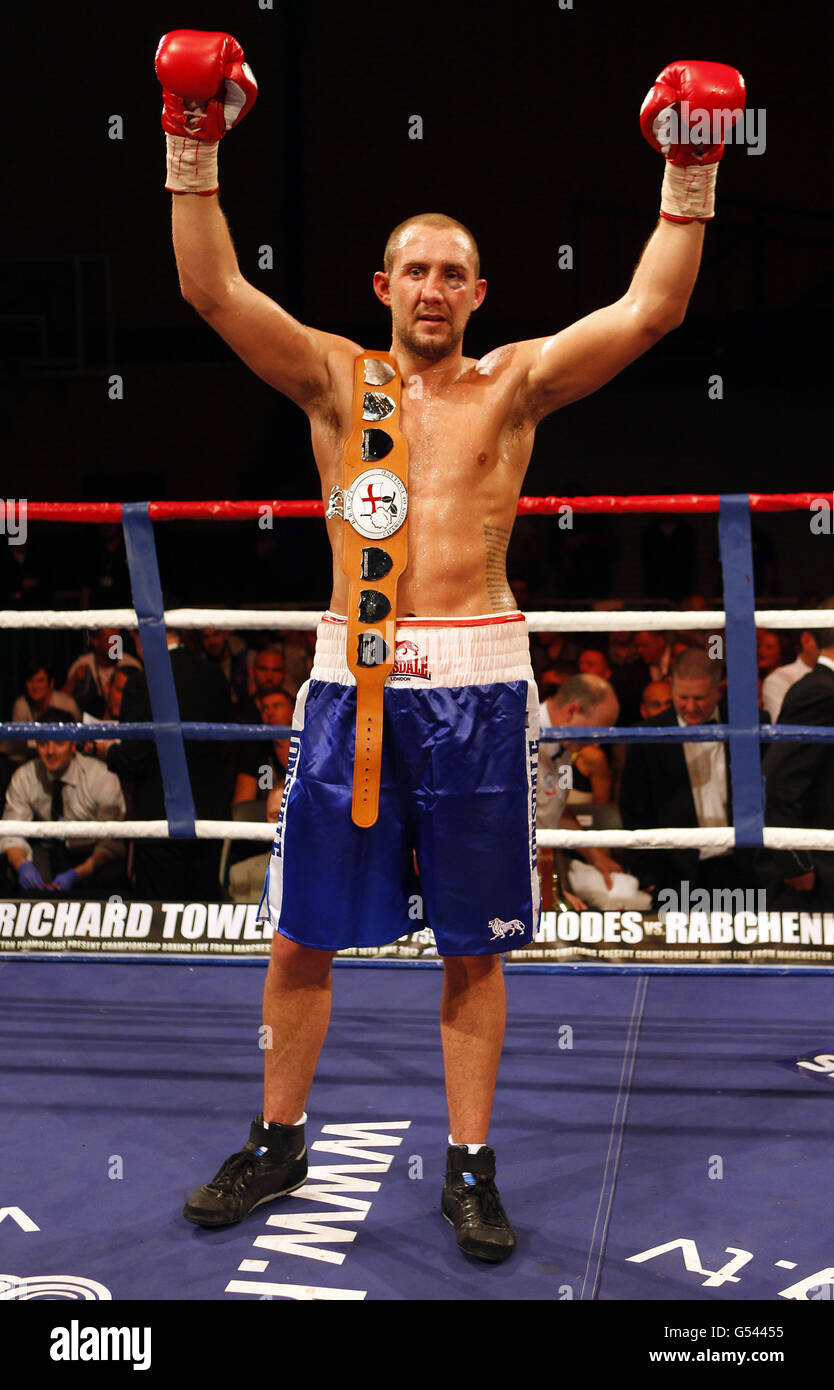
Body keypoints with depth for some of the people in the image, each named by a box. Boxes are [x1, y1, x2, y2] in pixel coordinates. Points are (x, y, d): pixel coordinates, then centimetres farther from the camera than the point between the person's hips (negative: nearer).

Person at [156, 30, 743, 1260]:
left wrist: (691, 176, -7)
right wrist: (193, 148, -7)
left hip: (478, 679, -1)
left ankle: (471, 1168, 19)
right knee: (302, 934, 7)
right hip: (351, 676, 1)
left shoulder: (518, 383, 8)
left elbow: (650, 310, 0)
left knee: (474, 946, 6)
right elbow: (213, 290, 0)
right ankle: (277, 1143, 26)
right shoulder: (334, 377, 9)